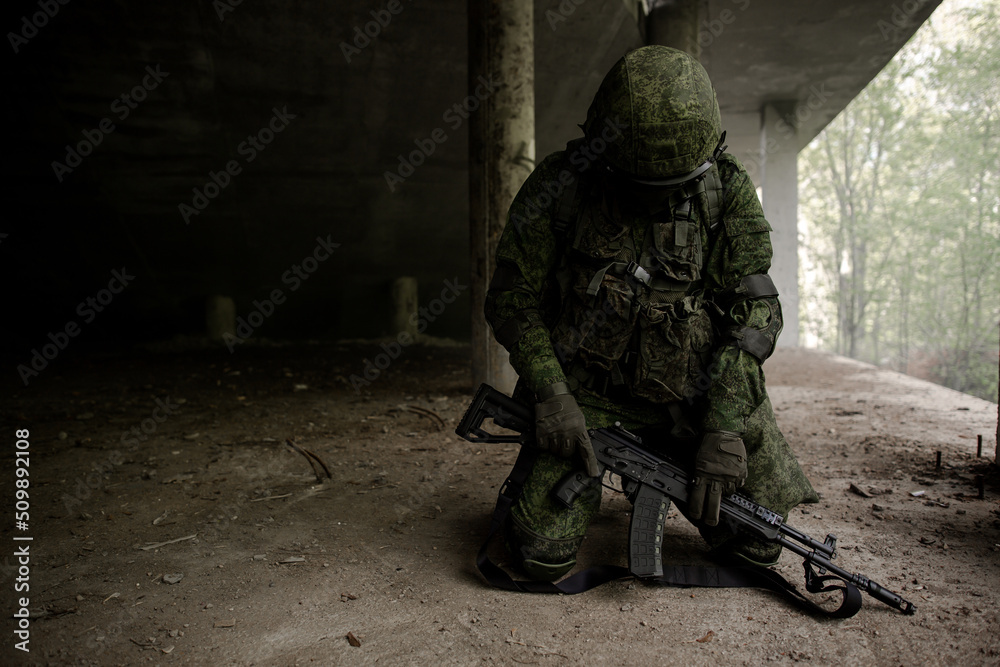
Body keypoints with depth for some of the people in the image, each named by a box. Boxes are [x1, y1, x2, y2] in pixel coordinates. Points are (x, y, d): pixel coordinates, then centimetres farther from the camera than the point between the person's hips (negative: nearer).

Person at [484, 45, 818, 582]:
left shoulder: (727, 189, -9)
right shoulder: (560, 186, -14)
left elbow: (754, 312, -9)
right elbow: (512, 300, -7)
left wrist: (724, 432, -17)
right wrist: (551, 396, -17)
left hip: (692, 390, 2)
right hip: (583, 389, -2)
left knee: (756, 542, 1)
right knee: (543, 558, -11)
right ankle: (529, 492, 24)